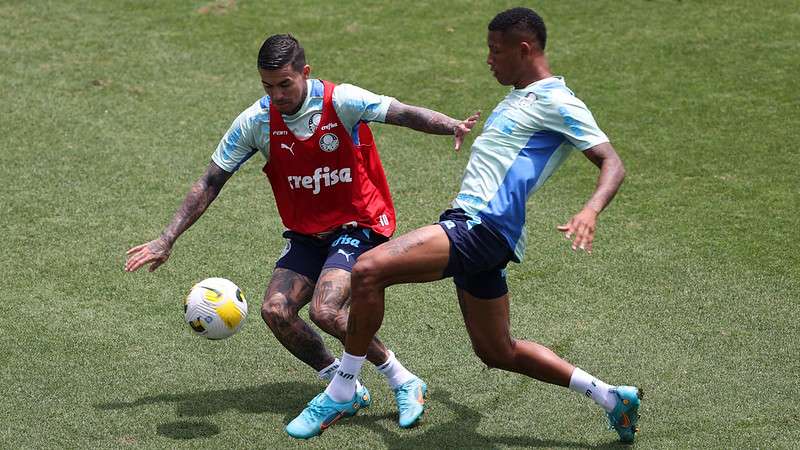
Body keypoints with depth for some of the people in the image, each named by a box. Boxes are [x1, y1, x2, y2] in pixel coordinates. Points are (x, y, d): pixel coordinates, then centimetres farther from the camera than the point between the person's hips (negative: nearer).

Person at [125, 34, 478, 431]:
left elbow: (405, 114, -22)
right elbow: (209, 183, -1)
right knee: (275, 310, -16)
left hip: (359, 224, -5)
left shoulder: (341, 101, -16)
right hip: (306, 234, 5)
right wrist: (166, 240, -6)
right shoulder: (255, 121, -6)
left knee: (324, 310, -25)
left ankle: (403, 383, -4)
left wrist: (452, 126, -43)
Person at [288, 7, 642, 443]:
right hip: (472, 227, 11)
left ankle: (340, 394, -11)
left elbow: (612, 164, -15)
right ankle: (611, 397, 25)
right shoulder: (520, 96, 21)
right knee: (498, 353, 17)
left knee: (368, 269, -22)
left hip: (482, 227, -11)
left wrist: (590, 211, -31)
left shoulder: (556, 101, -8)